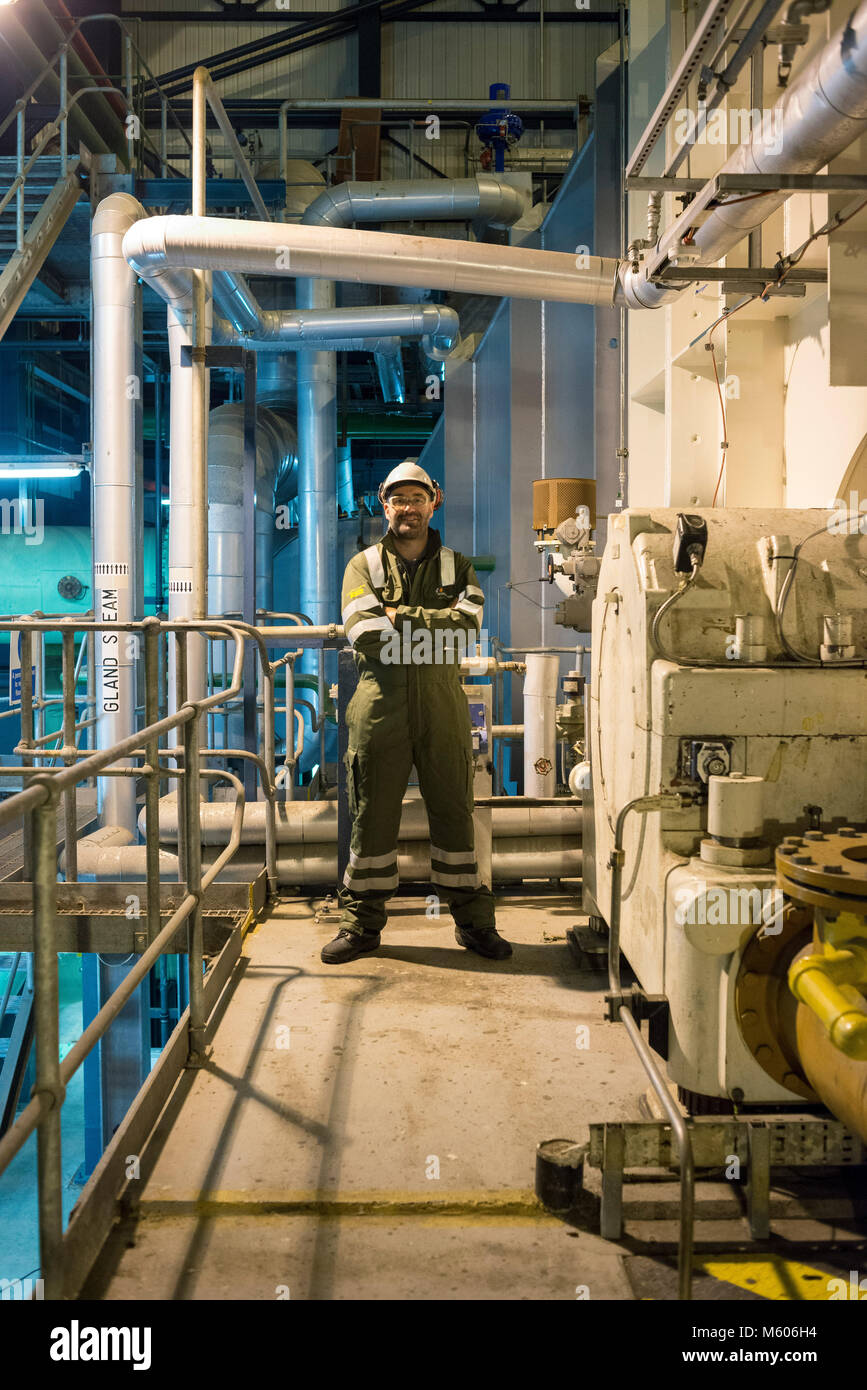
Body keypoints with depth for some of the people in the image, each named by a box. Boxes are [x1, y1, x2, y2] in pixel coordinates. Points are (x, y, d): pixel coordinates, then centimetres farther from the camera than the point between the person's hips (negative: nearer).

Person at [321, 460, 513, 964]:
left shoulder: (457, 567, 12)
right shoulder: (363, 566, 8)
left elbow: (468, 625, -8)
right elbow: (363, 632, -10)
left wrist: (400, 616, -11)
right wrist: (433, 632, -11)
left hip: (443, 709, 1)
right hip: (381, 708, -1)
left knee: (454, 813, 6)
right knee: (373, 815, 4)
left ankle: (475, 921, 17)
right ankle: (362, 923, 16)